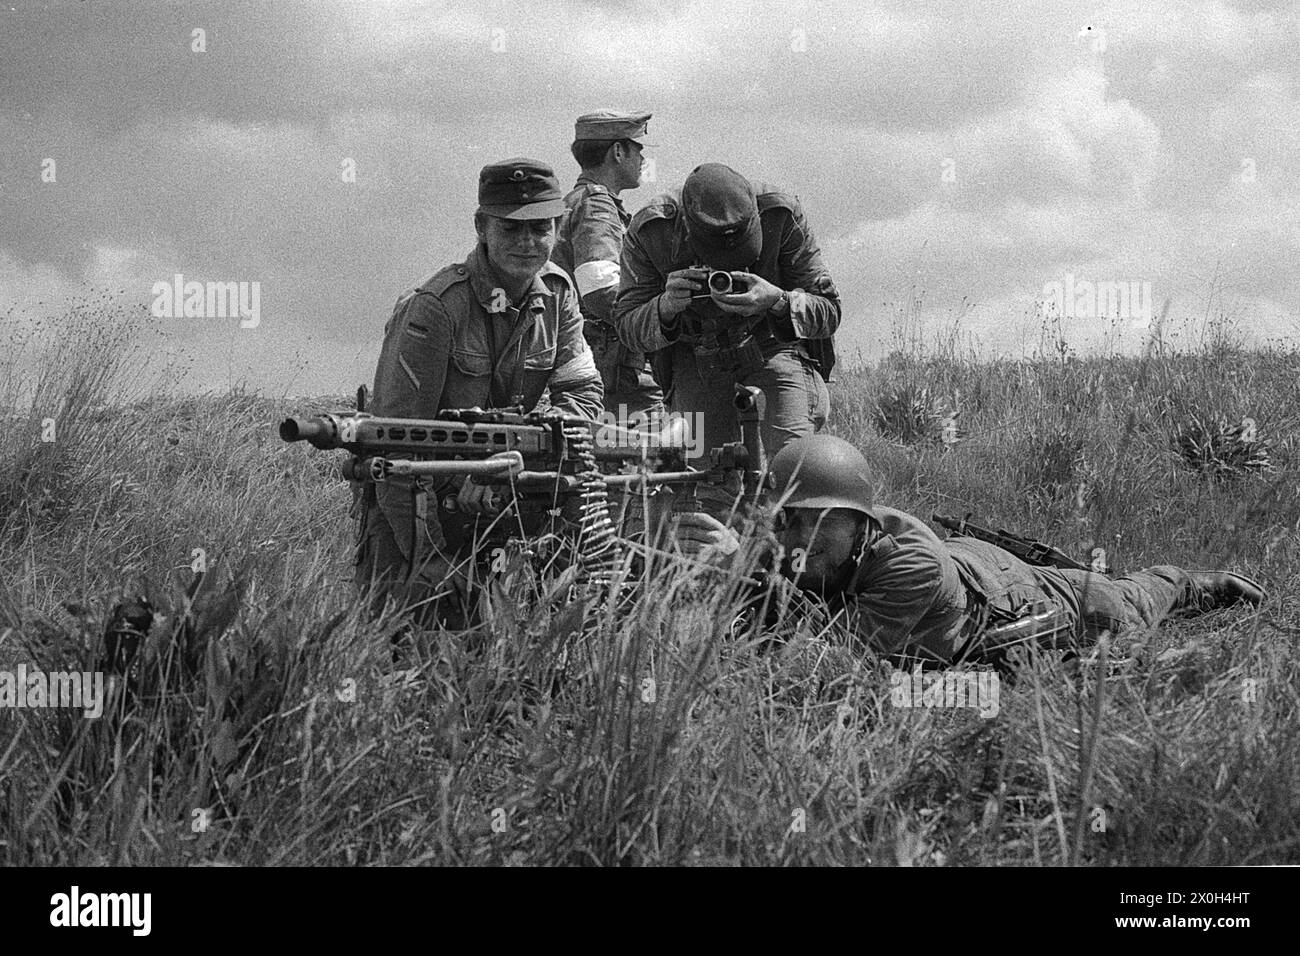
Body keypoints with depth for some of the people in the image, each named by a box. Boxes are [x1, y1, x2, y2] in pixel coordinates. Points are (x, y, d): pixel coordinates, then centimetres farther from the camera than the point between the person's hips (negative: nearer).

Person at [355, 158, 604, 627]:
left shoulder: (555, 291, -1)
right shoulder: (434, 307, -22)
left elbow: (583, 394, -2)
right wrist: (431, 568, -27)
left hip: (491, 489, 6)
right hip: (416, 492, -6)